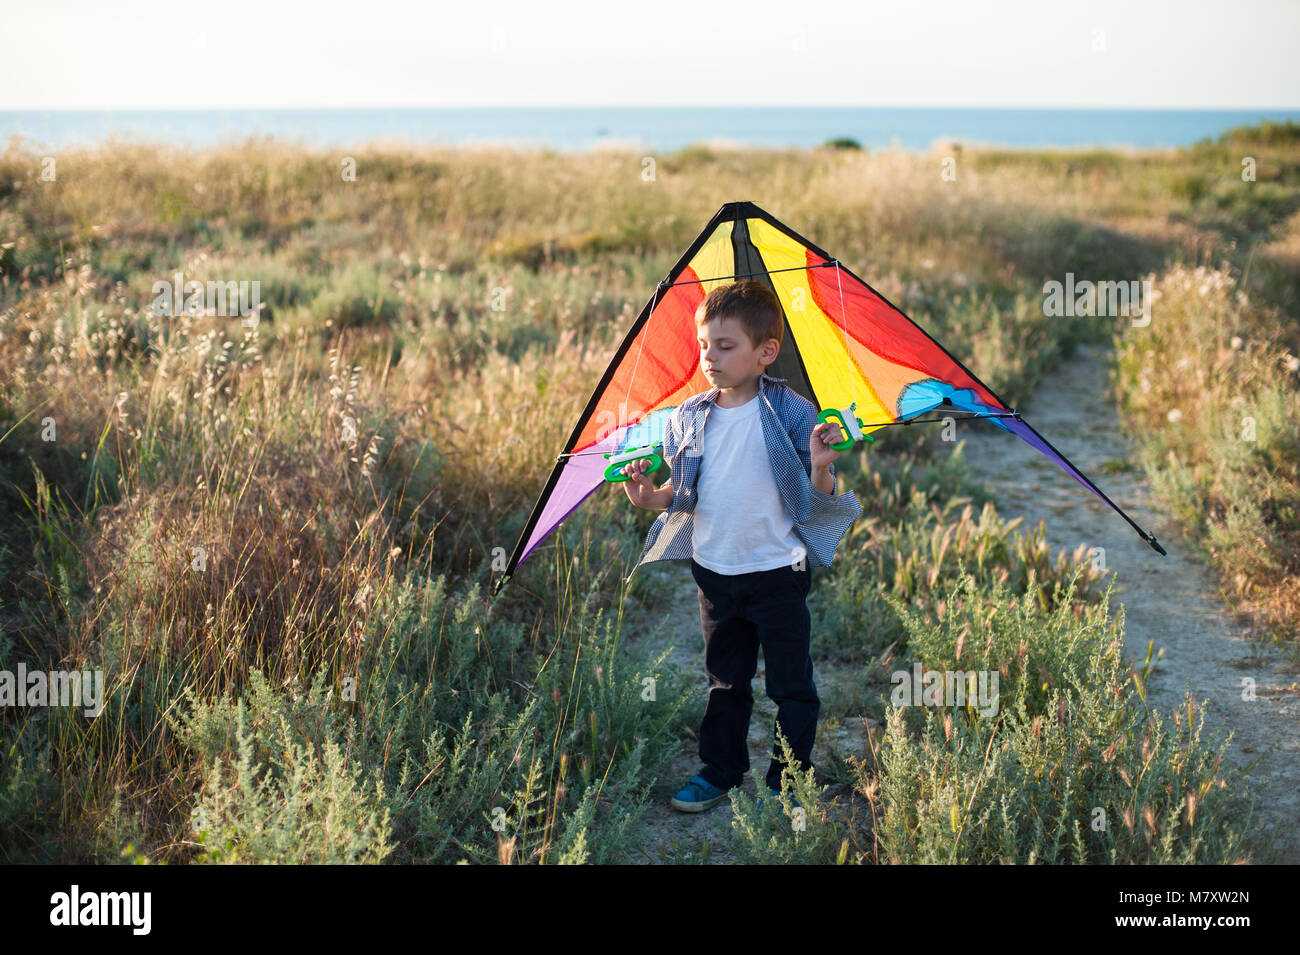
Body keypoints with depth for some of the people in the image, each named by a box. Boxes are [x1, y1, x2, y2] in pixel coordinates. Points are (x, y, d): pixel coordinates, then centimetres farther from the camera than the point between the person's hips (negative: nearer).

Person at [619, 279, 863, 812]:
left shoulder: (793, 415, -12)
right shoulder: (688, 419, 0)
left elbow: (815, 502, -9)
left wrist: (820, 468, -29)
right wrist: (651, 496, -8)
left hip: (777, 572, -4)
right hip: (713, 571, 4)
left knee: (790, 684, 7)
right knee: (724, 679, 18)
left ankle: (789, 779, 22)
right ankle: (720, 771, 32)